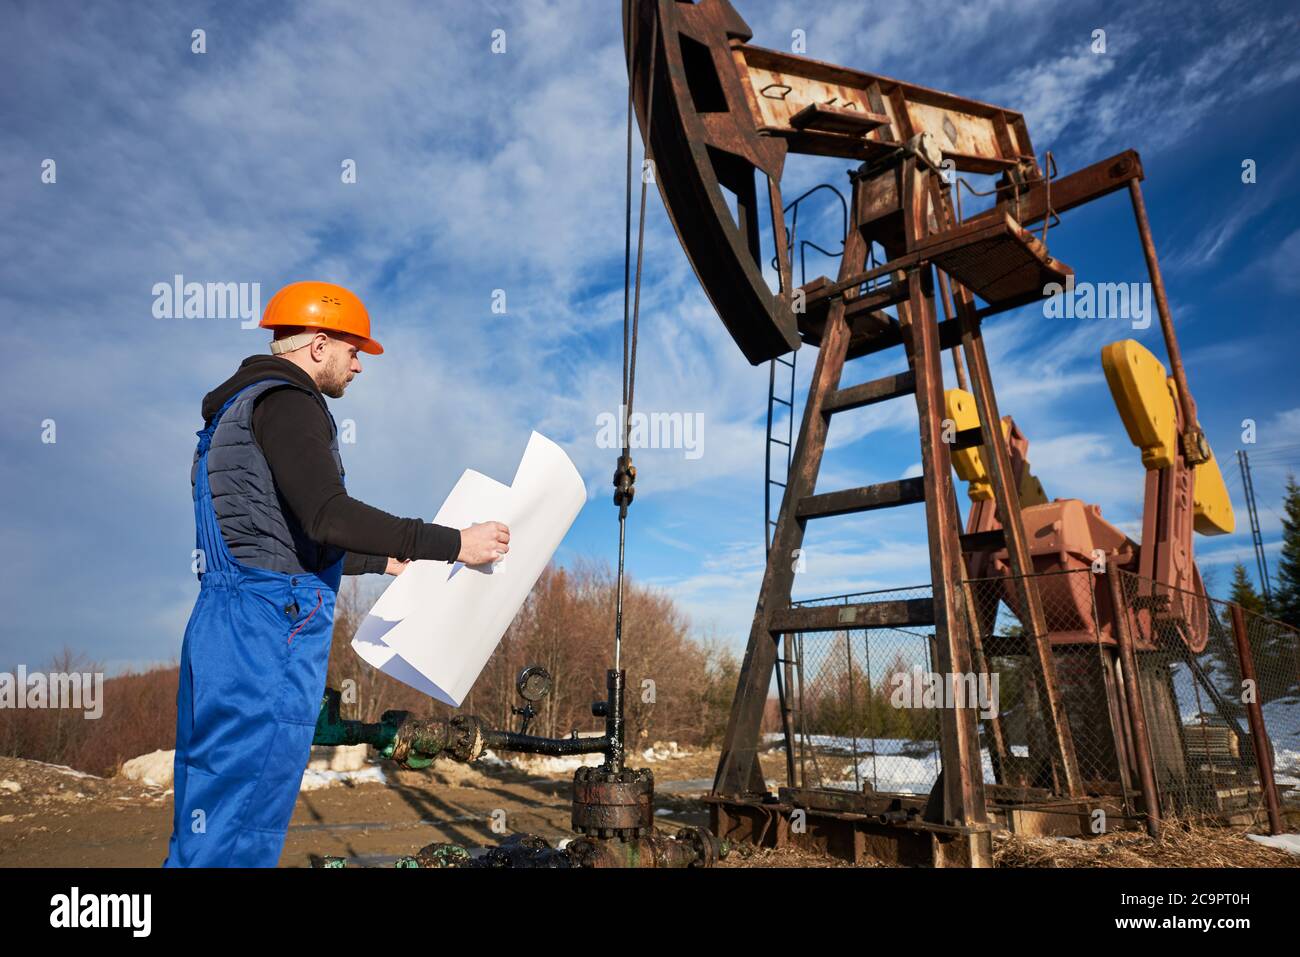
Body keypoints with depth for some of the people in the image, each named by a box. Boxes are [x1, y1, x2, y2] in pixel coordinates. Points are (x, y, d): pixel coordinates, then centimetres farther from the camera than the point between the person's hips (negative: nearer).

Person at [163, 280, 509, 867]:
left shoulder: (244, 408, 23)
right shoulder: (285, 402, -9)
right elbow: (328, 516, -25)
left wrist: (386, 560, 30)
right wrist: (452, 544, -21)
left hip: (228, 621, 11)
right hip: (268, 626, -11)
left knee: (206, 819, 17)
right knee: (237, 825, -4)